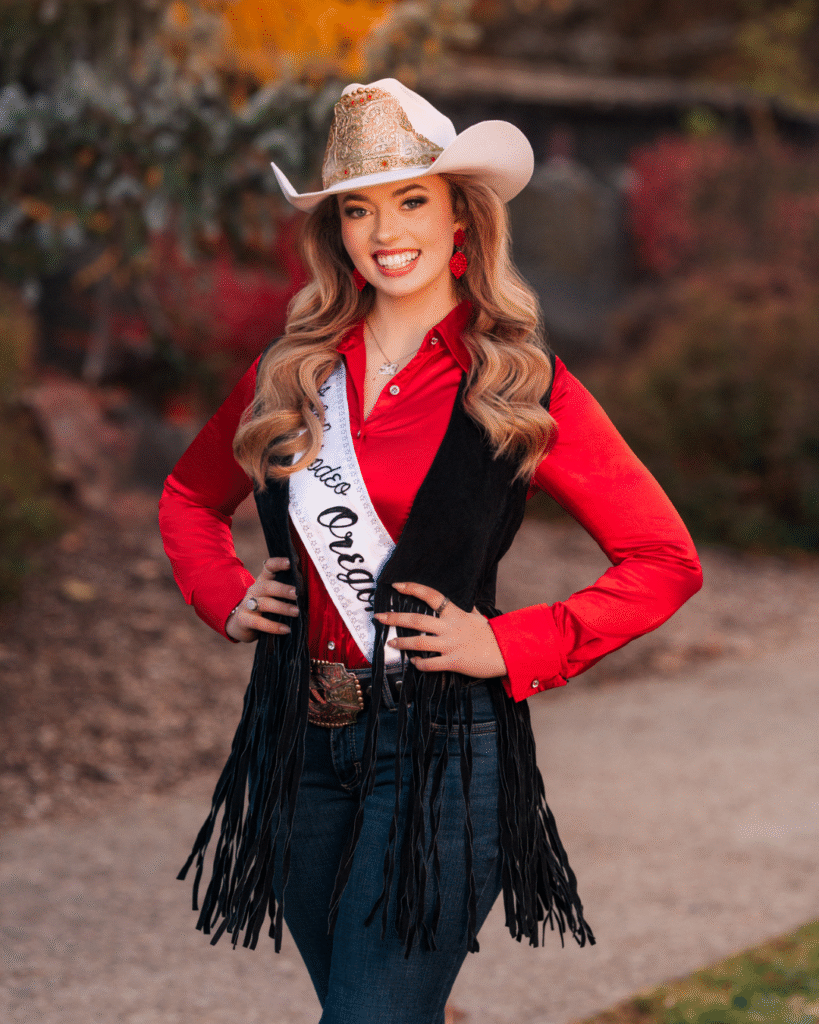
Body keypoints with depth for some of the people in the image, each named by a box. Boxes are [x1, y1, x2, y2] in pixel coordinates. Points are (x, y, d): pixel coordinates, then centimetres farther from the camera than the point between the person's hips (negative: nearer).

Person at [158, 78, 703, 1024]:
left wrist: (513, 648, -10)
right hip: (298, 742, 5)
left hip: (441, 752, -4)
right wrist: (225, 597, 7)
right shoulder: (292, 373, 7)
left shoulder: (521, 387, -4)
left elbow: (666, 560, -2)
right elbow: (188, 495, 24)